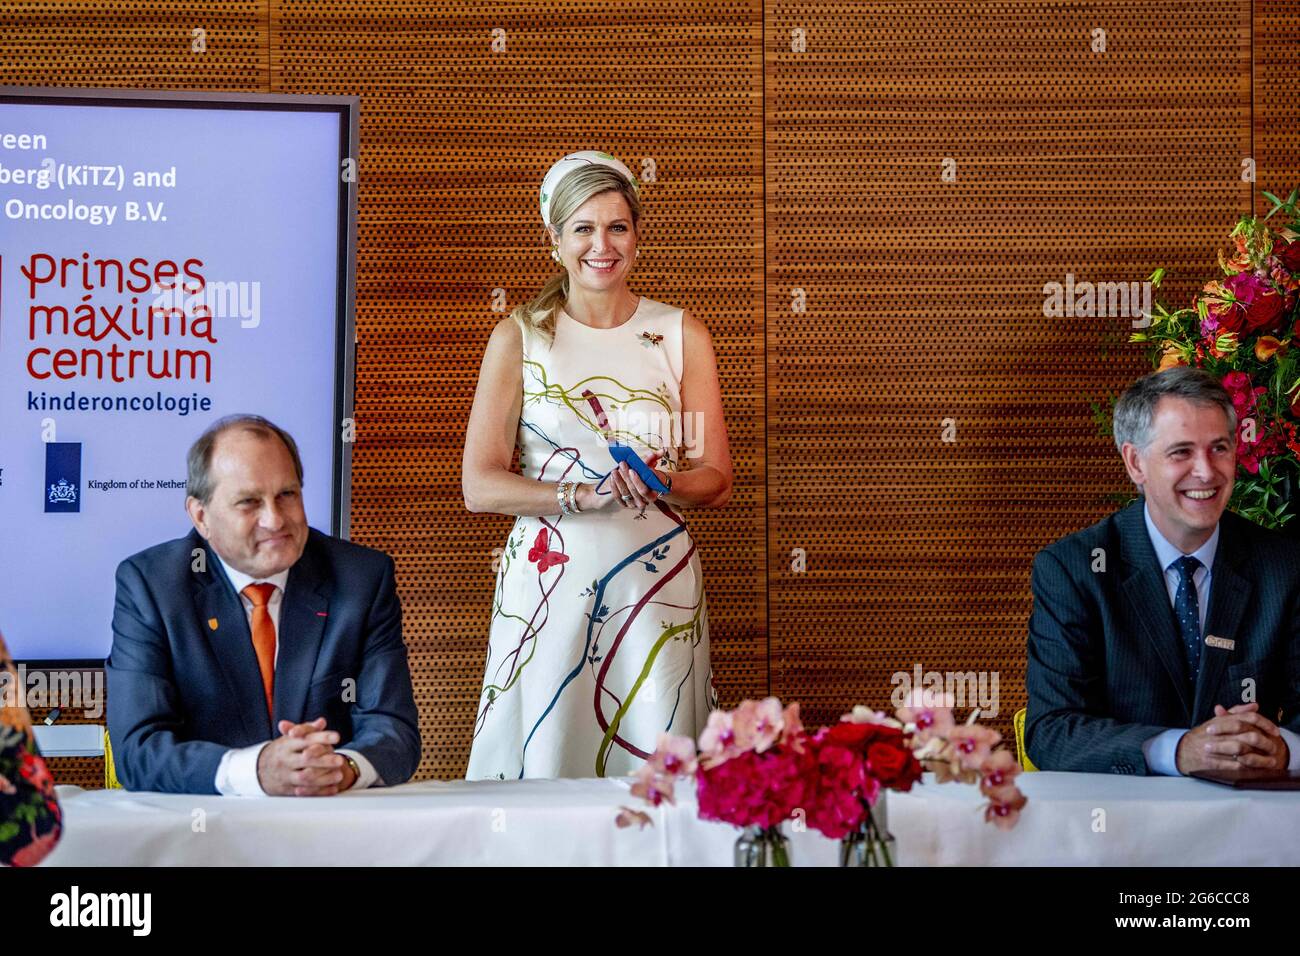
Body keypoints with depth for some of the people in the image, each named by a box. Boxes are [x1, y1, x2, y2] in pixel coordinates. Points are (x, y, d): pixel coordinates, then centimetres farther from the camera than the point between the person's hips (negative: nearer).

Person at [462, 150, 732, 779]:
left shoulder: (681, 335, 7)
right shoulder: (518, 338, 3)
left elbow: (716, 480, 7)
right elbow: (480, 486, -3)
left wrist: (662, 483, -15)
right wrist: (586, 495, -17)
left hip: (658, 585, 1)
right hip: (548, 580, -1)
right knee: (543, 763, -1)